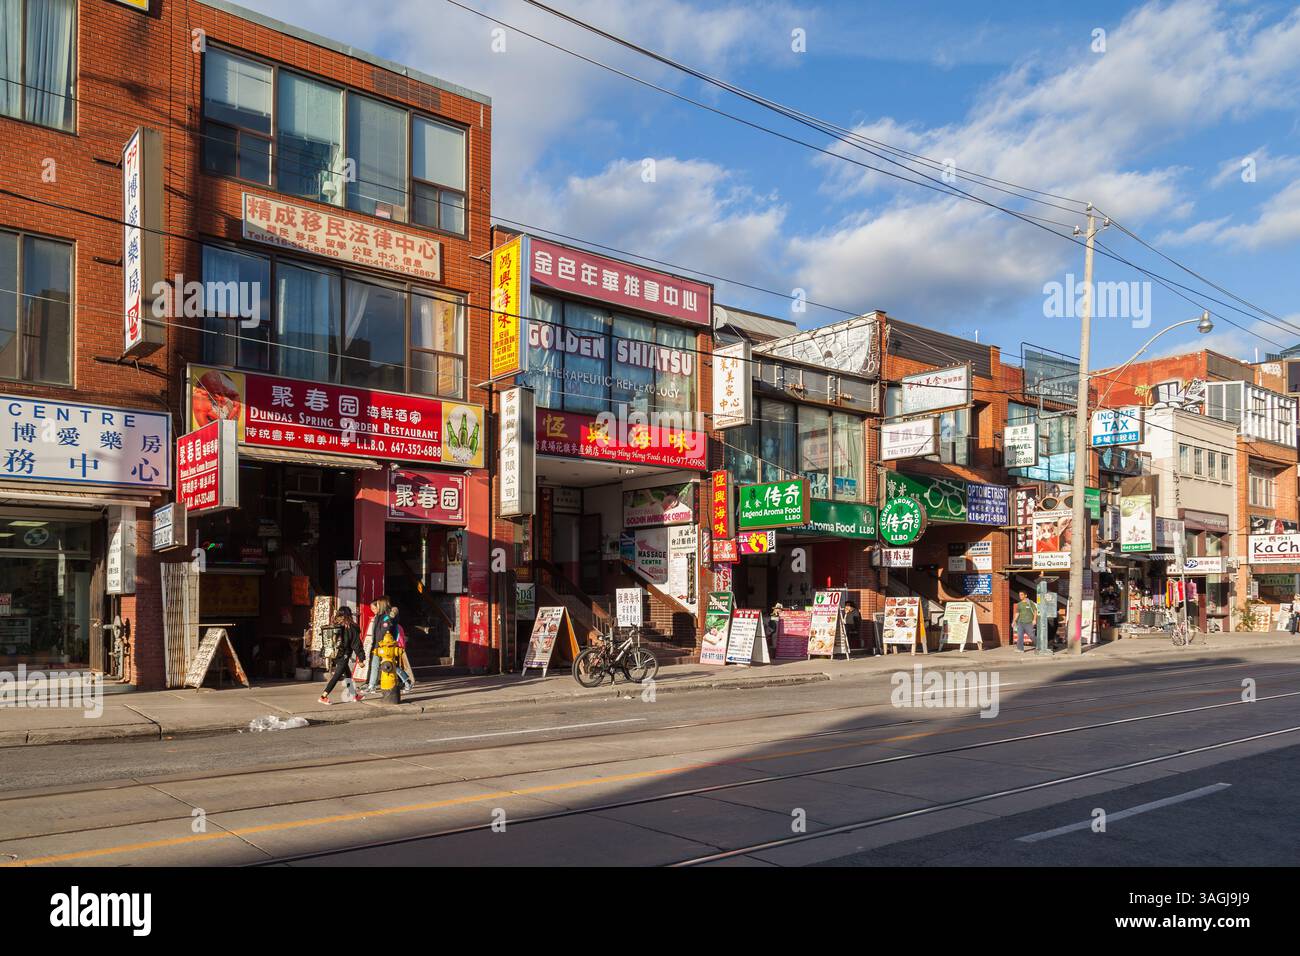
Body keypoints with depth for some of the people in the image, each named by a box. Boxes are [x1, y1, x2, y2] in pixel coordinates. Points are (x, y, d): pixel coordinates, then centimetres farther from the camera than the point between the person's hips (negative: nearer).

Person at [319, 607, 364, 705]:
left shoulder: (334, 625, 3)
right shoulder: (350, 627, -10)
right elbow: (356, 644, -8)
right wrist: (361, 658, -4)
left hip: (335, 655, 6)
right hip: (344, 656, -6)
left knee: (348, 674, 18)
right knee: (337, 676, -3)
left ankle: (355, 695, 27)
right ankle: (324, 696, -9)